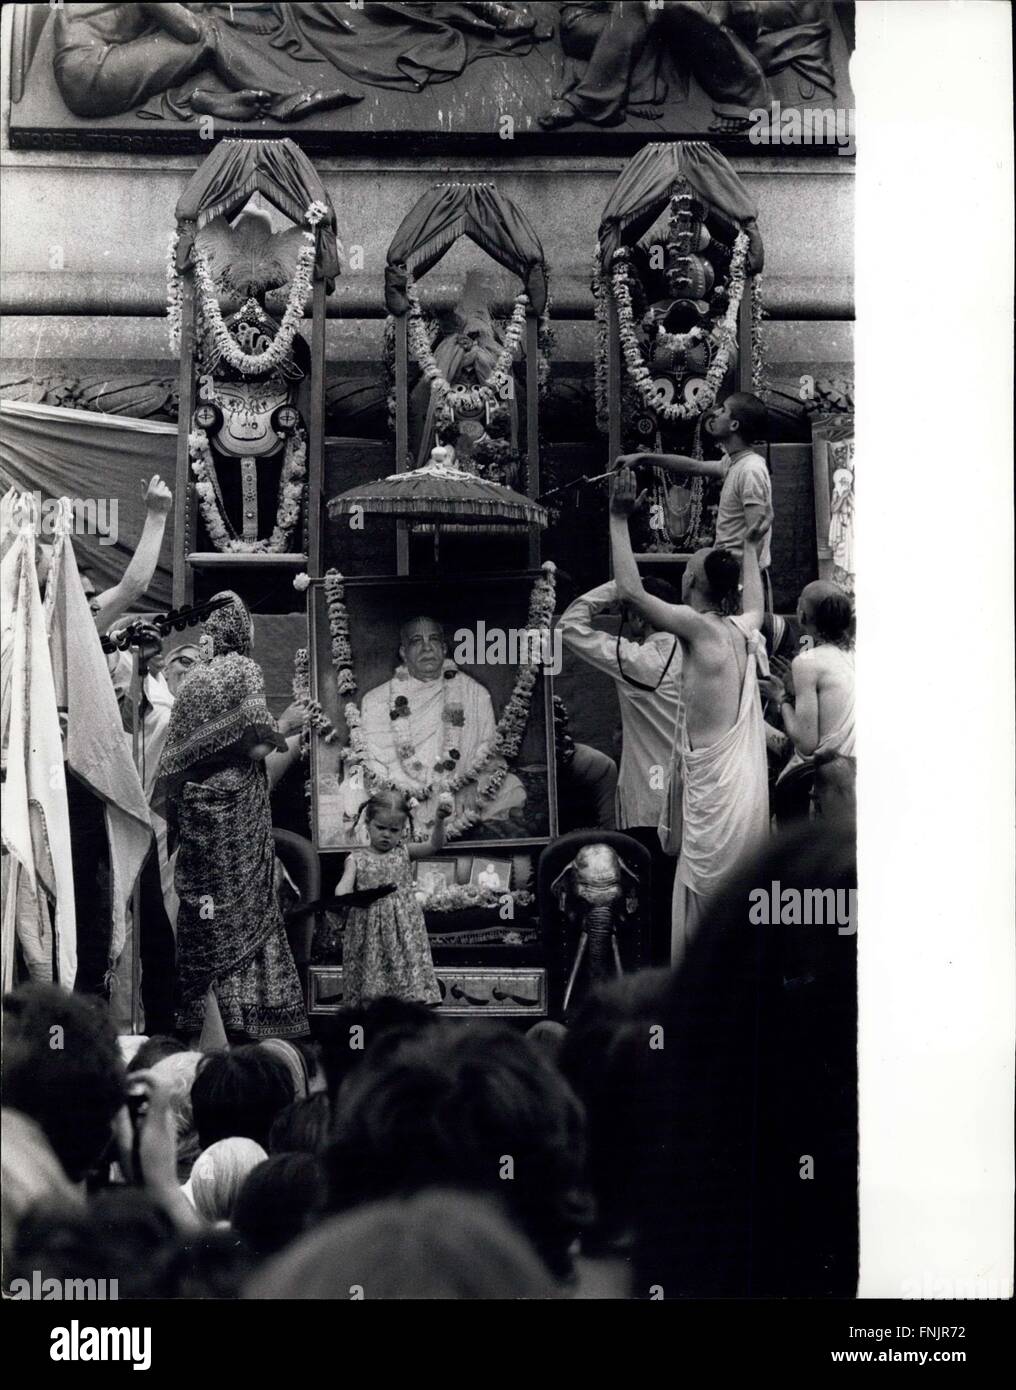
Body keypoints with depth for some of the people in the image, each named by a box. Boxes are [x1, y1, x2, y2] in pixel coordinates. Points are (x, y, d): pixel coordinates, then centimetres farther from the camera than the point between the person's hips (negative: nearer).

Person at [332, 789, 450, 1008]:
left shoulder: (403, 853, 8)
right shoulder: (357, 859, 4)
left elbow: (434, 845, -3)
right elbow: (345, 883, -10)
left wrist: (440, 820, -20)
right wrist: (341, 898, -34)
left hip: (404, 929, 1)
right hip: (370, 932, -1)